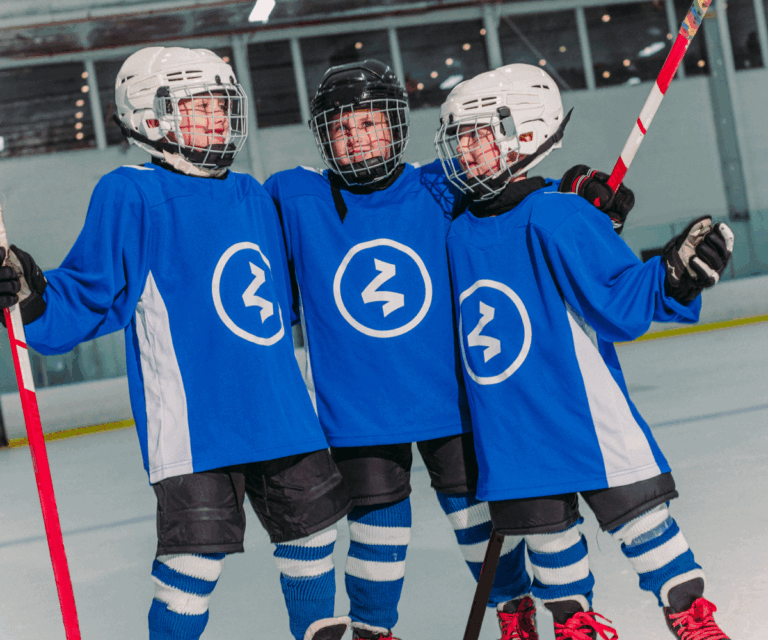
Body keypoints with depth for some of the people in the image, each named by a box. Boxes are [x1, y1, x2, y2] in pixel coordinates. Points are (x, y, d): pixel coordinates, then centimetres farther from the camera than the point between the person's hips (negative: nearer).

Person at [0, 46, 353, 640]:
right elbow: (89, 298, -8)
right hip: (191, 422, -7)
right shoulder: (130, 196, -7)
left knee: (312, 519, 17)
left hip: (281, 411, 7)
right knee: (199, 549, -10)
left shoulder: (252, 197, 12)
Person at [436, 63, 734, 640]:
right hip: (511, 429, 6)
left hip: (585, 407, -5)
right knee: (543, 526, 12)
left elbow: (620, 305, -16)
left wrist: (676, 278, -29)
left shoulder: (557, 215, -12)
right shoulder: (461, 233, 7)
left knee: (634, 507, 1)